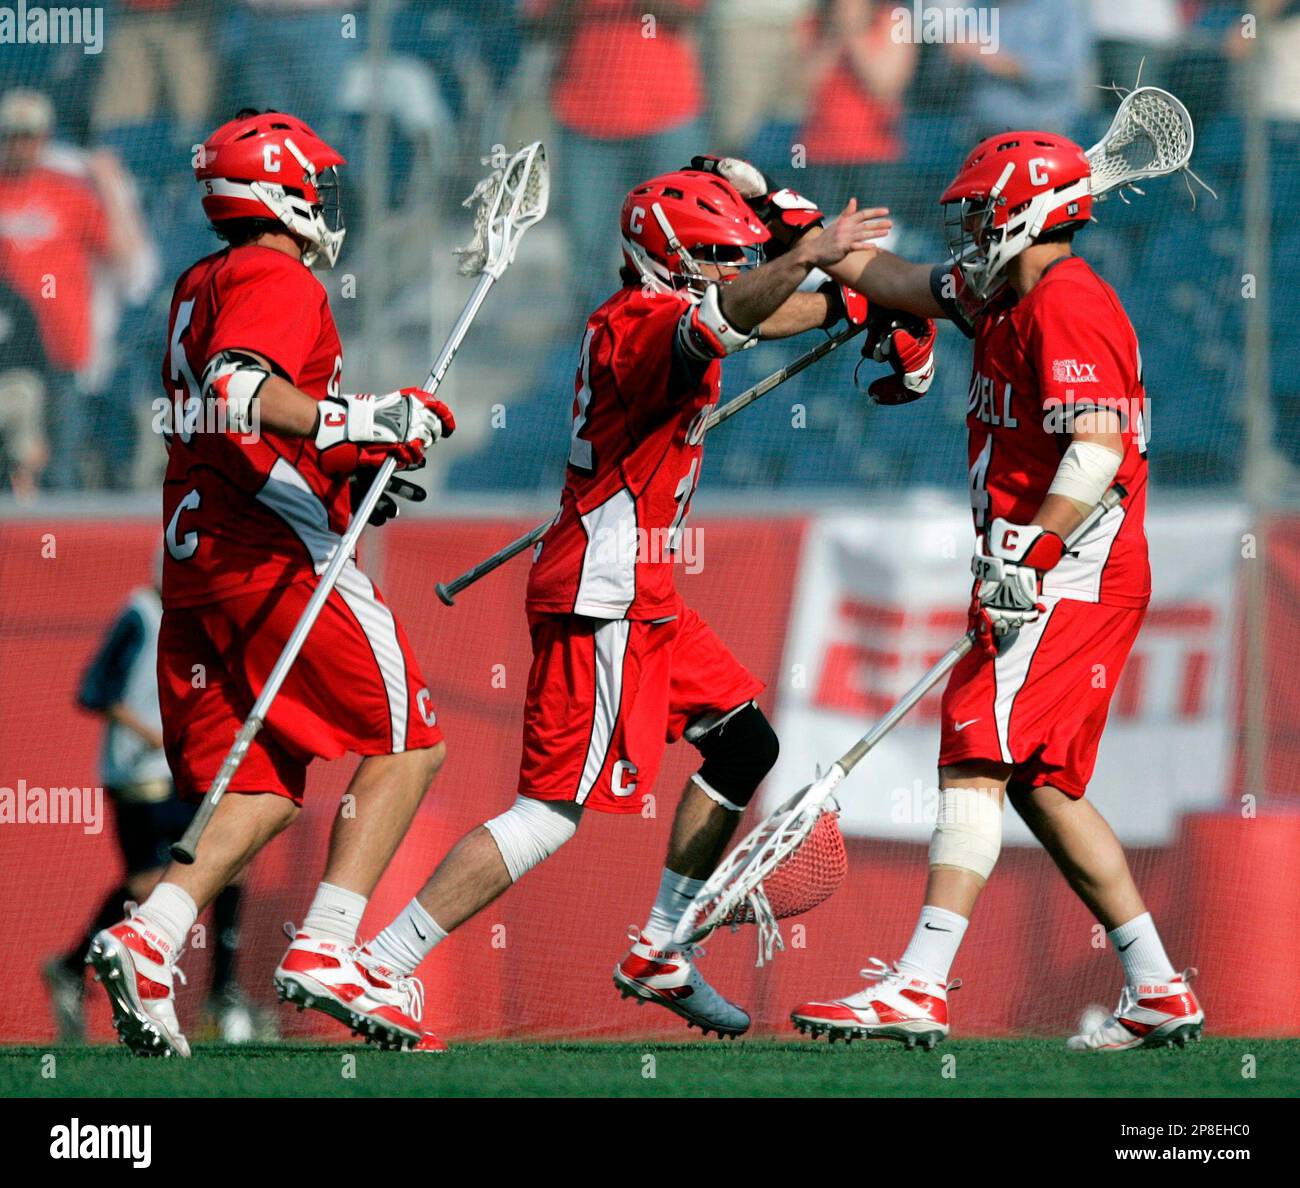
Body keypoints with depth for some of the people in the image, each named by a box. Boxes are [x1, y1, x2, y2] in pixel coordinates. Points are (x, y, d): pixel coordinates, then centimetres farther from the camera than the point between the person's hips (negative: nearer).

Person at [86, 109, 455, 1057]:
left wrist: (345, 470, 20)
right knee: (407, 743, -1)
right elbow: (240, 393, -26)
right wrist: (367, 422, -28)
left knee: (264, 788, 9)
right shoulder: (279, 281, -8)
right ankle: (326, 950, -12)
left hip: (194, 566, 9)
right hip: (273, 554, -9)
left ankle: (148, 940, -11)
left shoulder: (201, 287, 21)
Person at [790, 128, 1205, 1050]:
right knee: (1042, 785, 11)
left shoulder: (1066, 304, -14)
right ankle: (1158, 991, 12)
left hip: (1071, 581, -10)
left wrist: (1026, 551, -31)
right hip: (1055, 583, 10)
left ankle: (922, 986, -23)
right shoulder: (1007, 298, 16)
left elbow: (1095, 456, -23)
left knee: (978, 759, -16)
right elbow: (900, 284, 31)